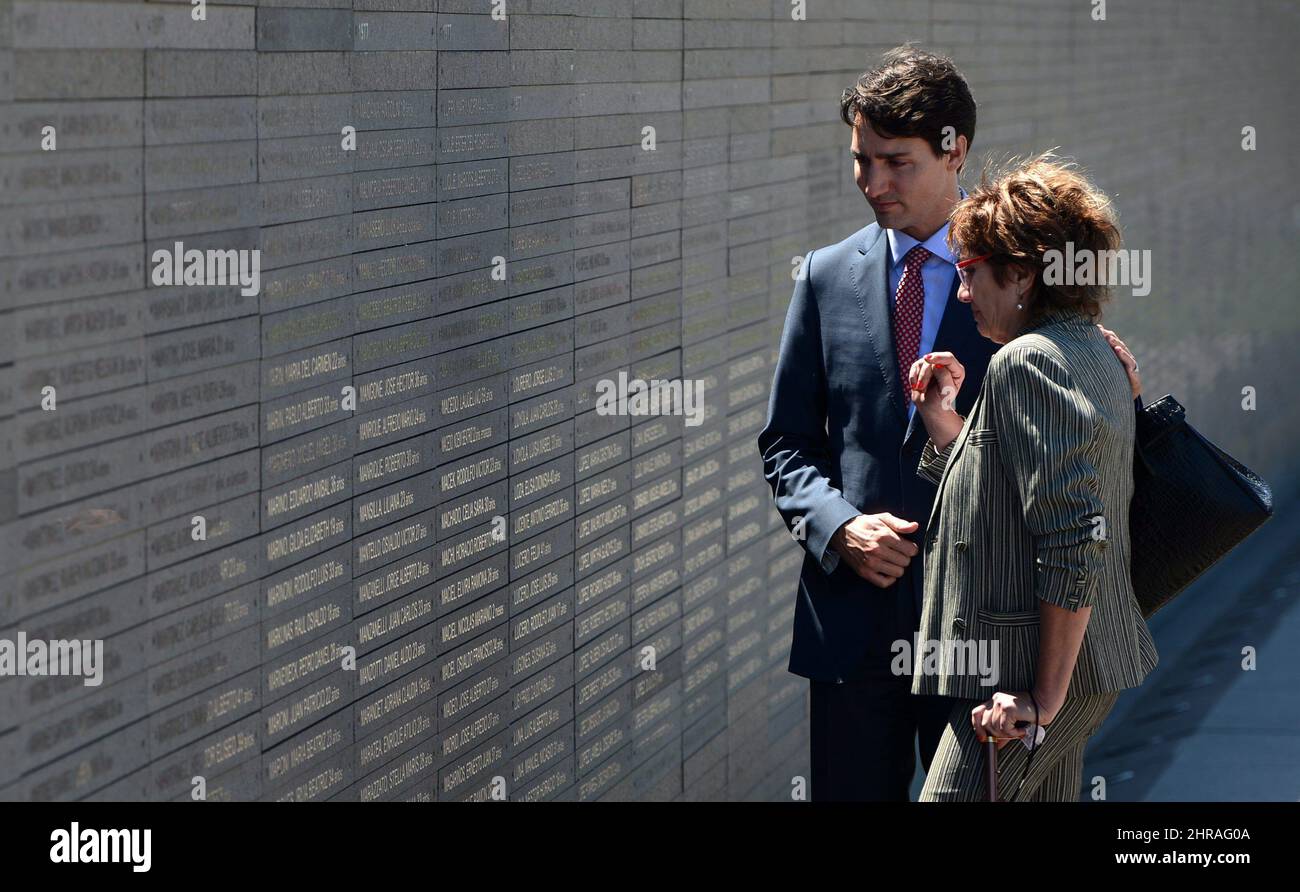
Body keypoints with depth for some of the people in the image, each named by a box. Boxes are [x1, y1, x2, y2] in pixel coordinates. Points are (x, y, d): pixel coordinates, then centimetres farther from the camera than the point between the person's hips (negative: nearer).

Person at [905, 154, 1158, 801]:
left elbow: (1074, 545, -23)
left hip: (1030, 674, -11)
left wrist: (1043, 696, -21)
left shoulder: (1026, 362, -15)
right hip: (1090, 666, 11)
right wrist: (942, 420, 12)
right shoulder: (1094, 354, 16)